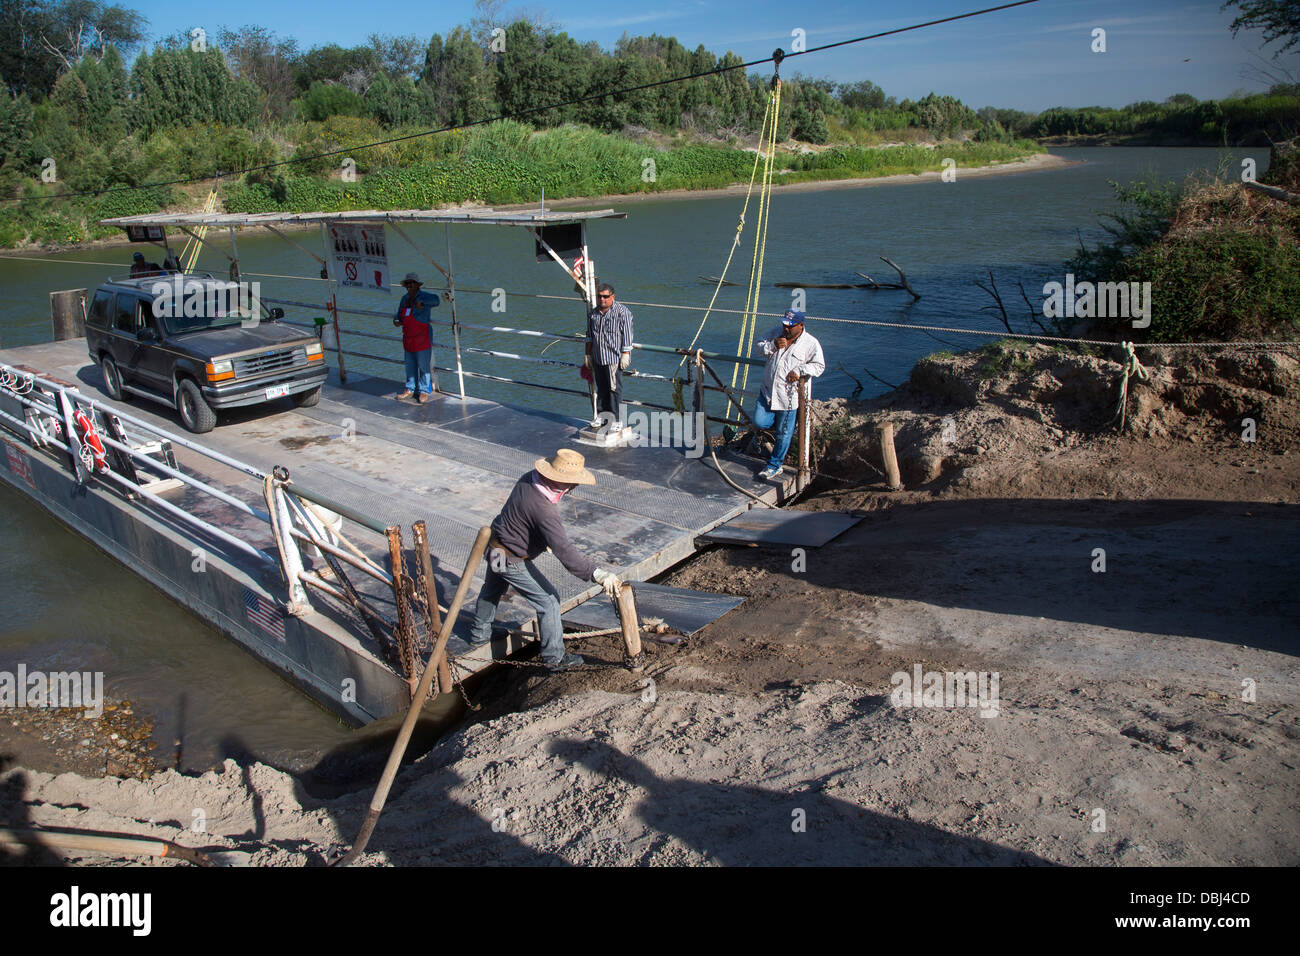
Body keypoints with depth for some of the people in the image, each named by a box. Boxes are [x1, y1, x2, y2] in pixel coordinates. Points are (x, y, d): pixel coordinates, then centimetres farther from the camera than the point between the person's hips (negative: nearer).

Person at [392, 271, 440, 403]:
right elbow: (399, 315, 20)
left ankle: (423, 391, 9)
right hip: (408, 338, 7)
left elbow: (435, 299, -32)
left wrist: (421, 303, -37)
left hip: (422, 339, -7)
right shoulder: (405, 298, 11)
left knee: (423, 366, -1)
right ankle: (410, 389, 26)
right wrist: (396, 321, -1)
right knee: (410, 365, 15)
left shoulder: (424, 296, -11)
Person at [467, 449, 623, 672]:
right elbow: (564, 550, -40)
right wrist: (598, 574, -44)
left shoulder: (530, 478, -10)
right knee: (548, 599, 2)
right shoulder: (543, 509, -36)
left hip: (495, 546, 9)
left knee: (492, 590, 32)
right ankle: (554, 657, 12)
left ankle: (479, 634, 55)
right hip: (511, 560, -9)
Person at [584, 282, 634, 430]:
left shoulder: (622, 312, -6)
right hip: (597, 358, 6)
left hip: (614, 358, -6)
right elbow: (589, 336, 21)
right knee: (601, 388, 13)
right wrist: (587, 354, 18)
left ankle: (617, 420, 2)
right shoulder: (593, 314, 12)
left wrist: (625, 355, -13)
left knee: (614, 389, -4)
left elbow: (627, 335, -9)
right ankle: (601, 415, 24)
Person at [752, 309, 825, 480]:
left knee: (783, 433, 4)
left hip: (788, 396, -5)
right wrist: (773, 345, -12)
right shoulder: (777, 332, 5)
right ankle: (780, 423, 30)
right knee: (759, 421, 0)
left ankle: (775, 465, 19)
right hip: (768, 390, 5)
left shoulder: (811, 343, -8)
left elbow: (819, 366, -8)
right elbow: (759, 345, 9)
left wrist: (799, 369, -23)